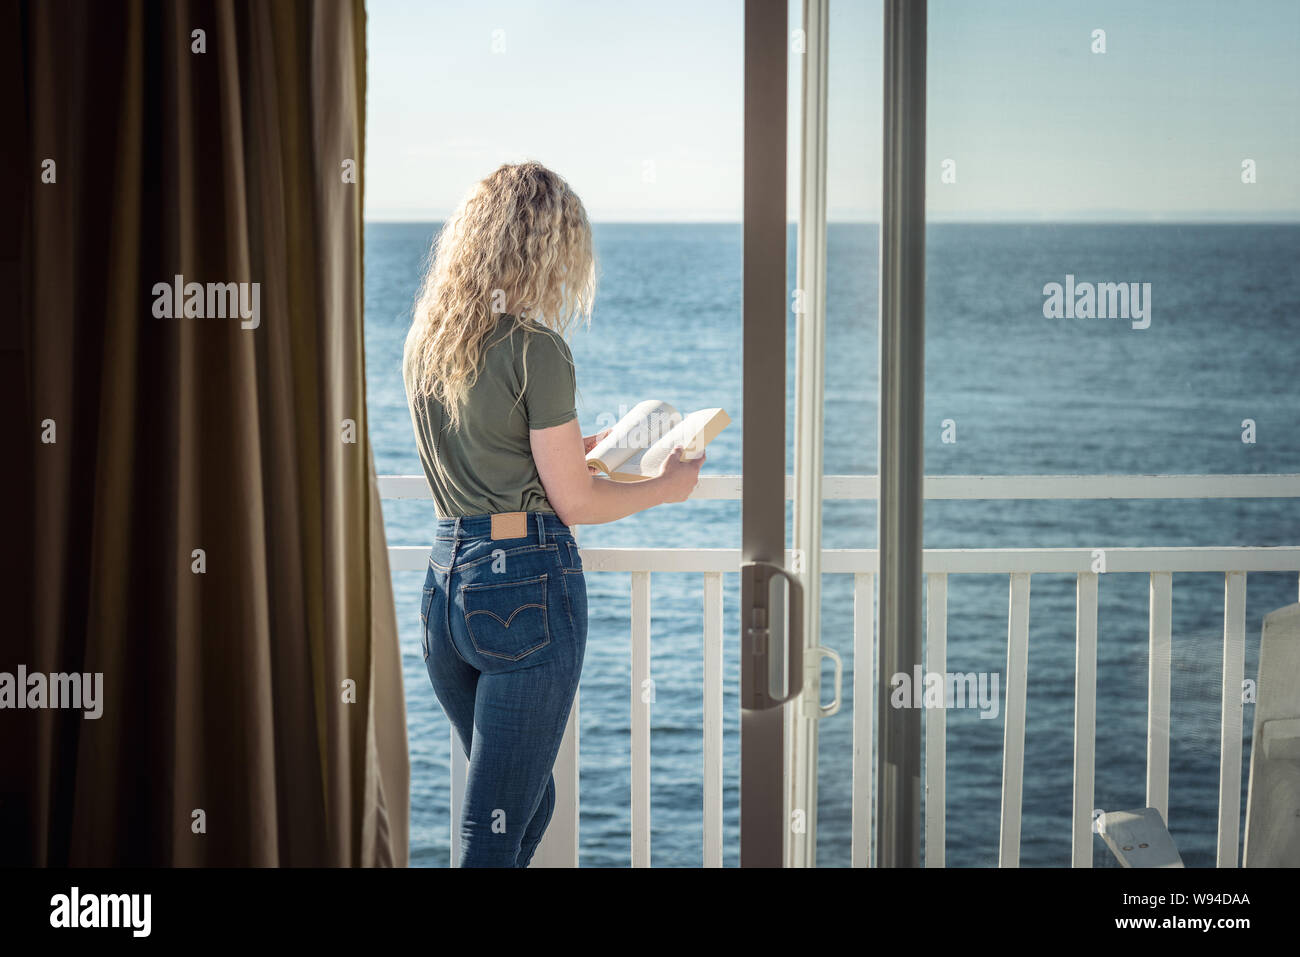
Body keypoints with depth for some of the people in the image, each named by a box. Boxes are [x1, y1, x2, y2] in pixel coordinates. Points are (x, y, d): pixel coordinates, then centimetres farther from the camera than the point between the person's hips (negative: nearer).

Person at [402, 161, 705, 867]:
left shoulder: (425, 339, 8)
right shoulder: (535, 349, -15)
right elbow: (576, 503, -10)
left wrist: (577, 447, 27)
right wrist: (667, 487, 6)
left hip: (446, 576, 8)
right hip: (527, 584, -7)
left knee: (526, 804, 21)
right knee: (497, 833, -1)